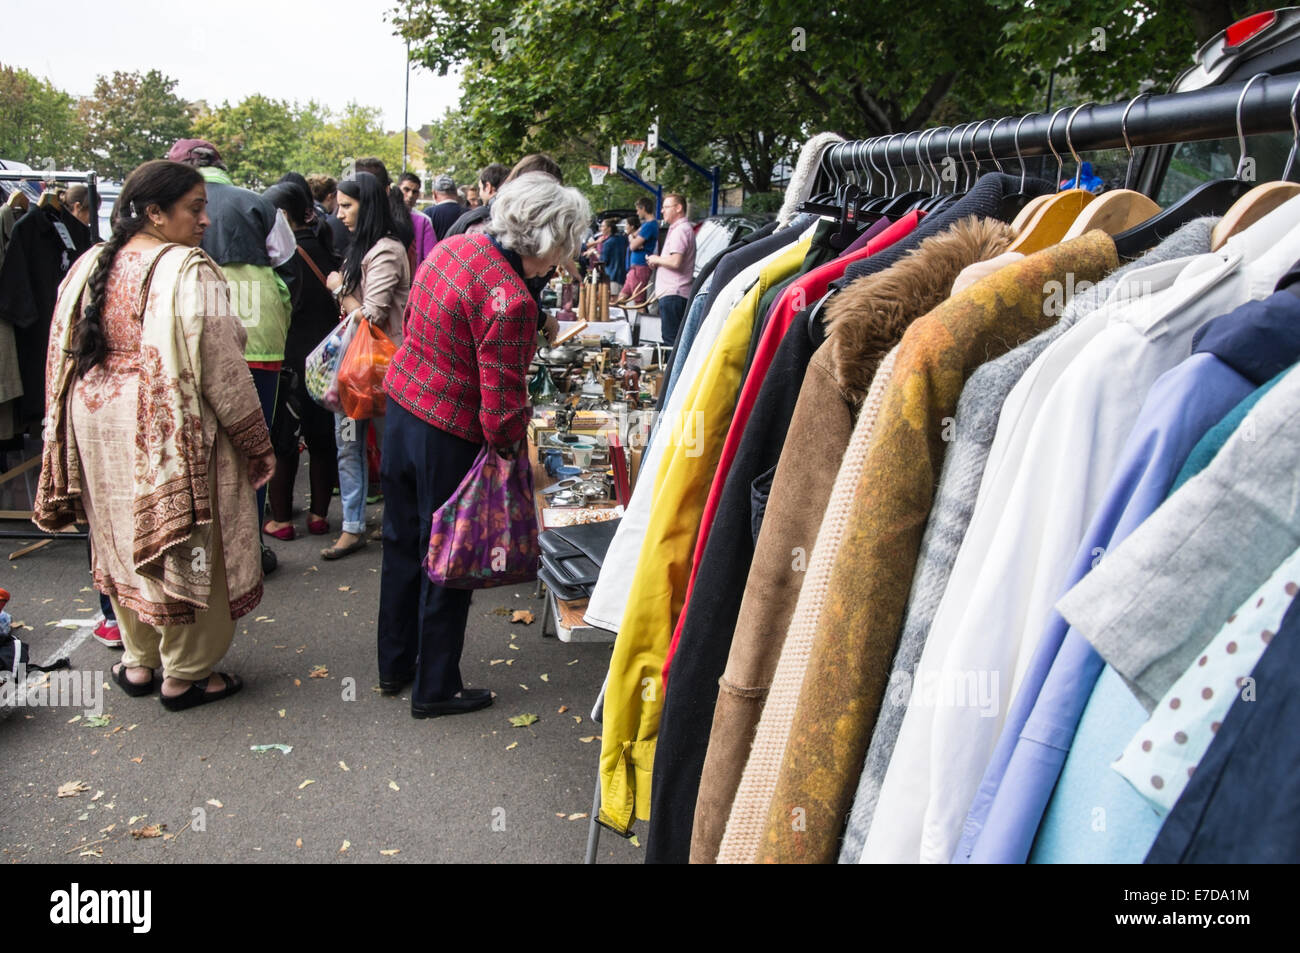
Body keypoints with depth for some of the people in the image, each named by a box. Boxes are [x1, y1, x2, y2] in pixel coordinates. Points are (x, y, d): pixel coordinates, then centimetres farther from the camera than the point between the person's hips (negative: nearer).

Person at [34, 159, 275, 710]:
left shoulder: (90, 266, 5)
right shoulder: (189, 272, -18)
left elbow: (65, 353, 11)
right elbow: (220, 370, -19)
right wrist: (253, 439, -8)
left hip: (96, 419, 7)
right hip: (170, 430, -7)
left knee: (125, 537, 20)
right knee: (187, 545, 7)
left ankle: (138, 661, 33)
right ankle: (185, 675, 19)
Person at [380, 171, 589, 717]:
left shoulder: (453, 247, 2)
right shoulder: (510, 300, -25)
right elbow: (502, 403, -24)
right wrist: (518, 452, -5)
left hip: (402, 407, 9)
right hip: (449, 436, -9)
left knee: (402, 544, 21)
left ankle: (395, 665, 39)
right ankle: (435, 690, 24)